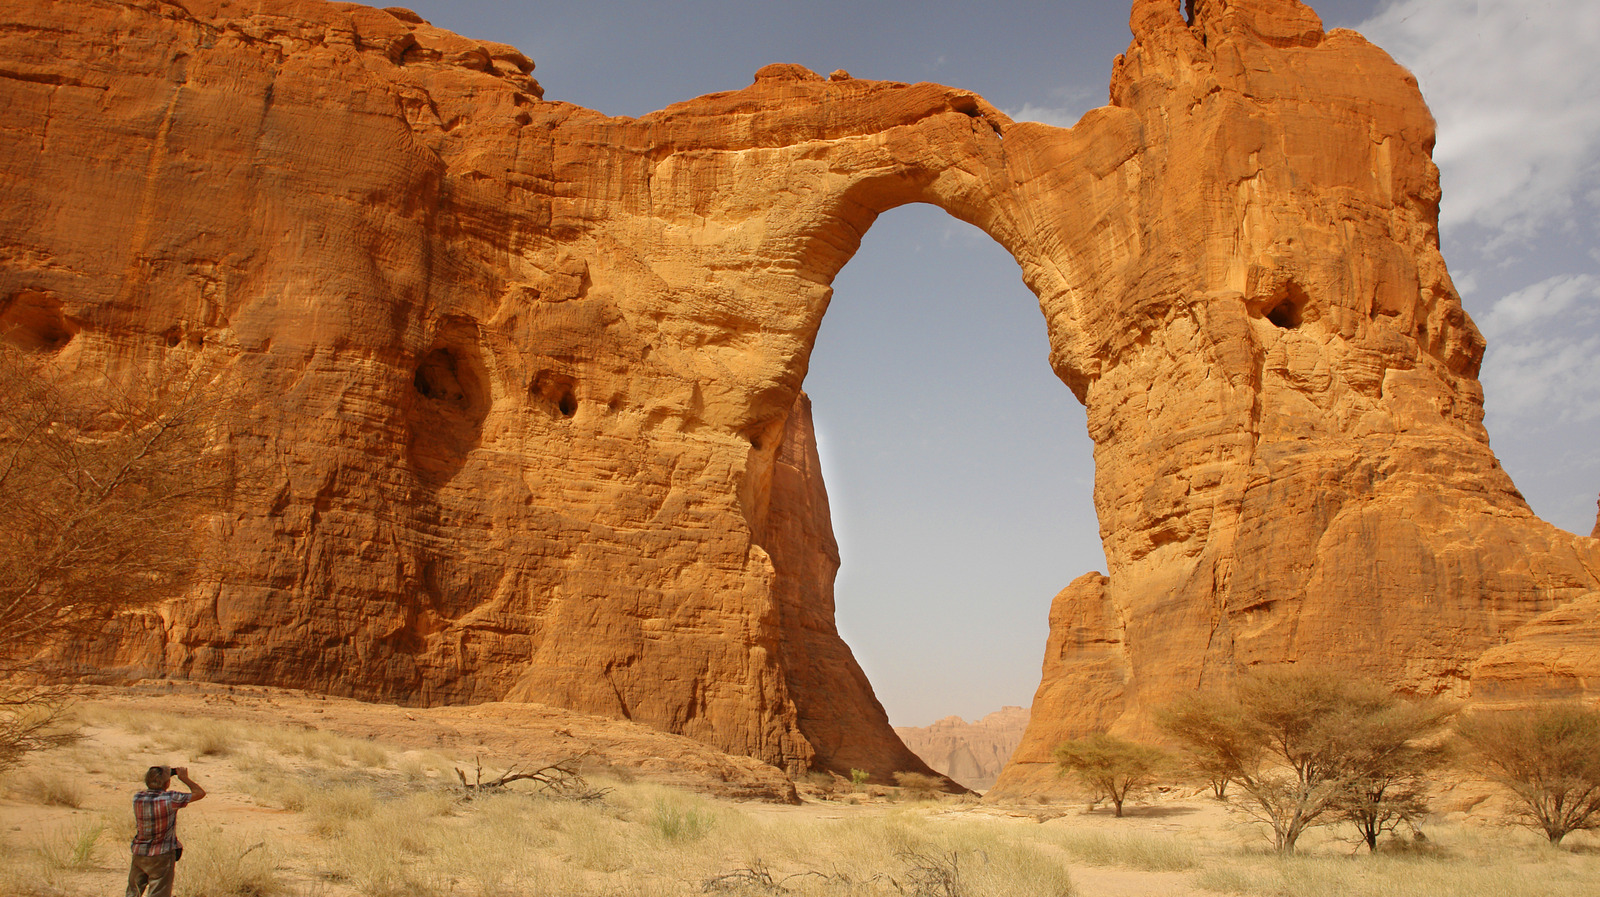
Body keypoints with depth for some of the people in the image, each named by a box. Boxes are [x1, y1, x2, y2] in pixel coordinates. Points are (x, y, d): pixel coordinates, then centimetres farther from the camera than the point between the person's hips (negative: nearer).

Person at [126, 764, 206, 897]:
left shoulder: (137, 798, -6)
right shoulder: (170, 799, -20)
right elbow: (200, 793, -9)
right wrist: (184, 778, 3)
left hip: (138, 853, 5)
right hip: (162, 856, -5)